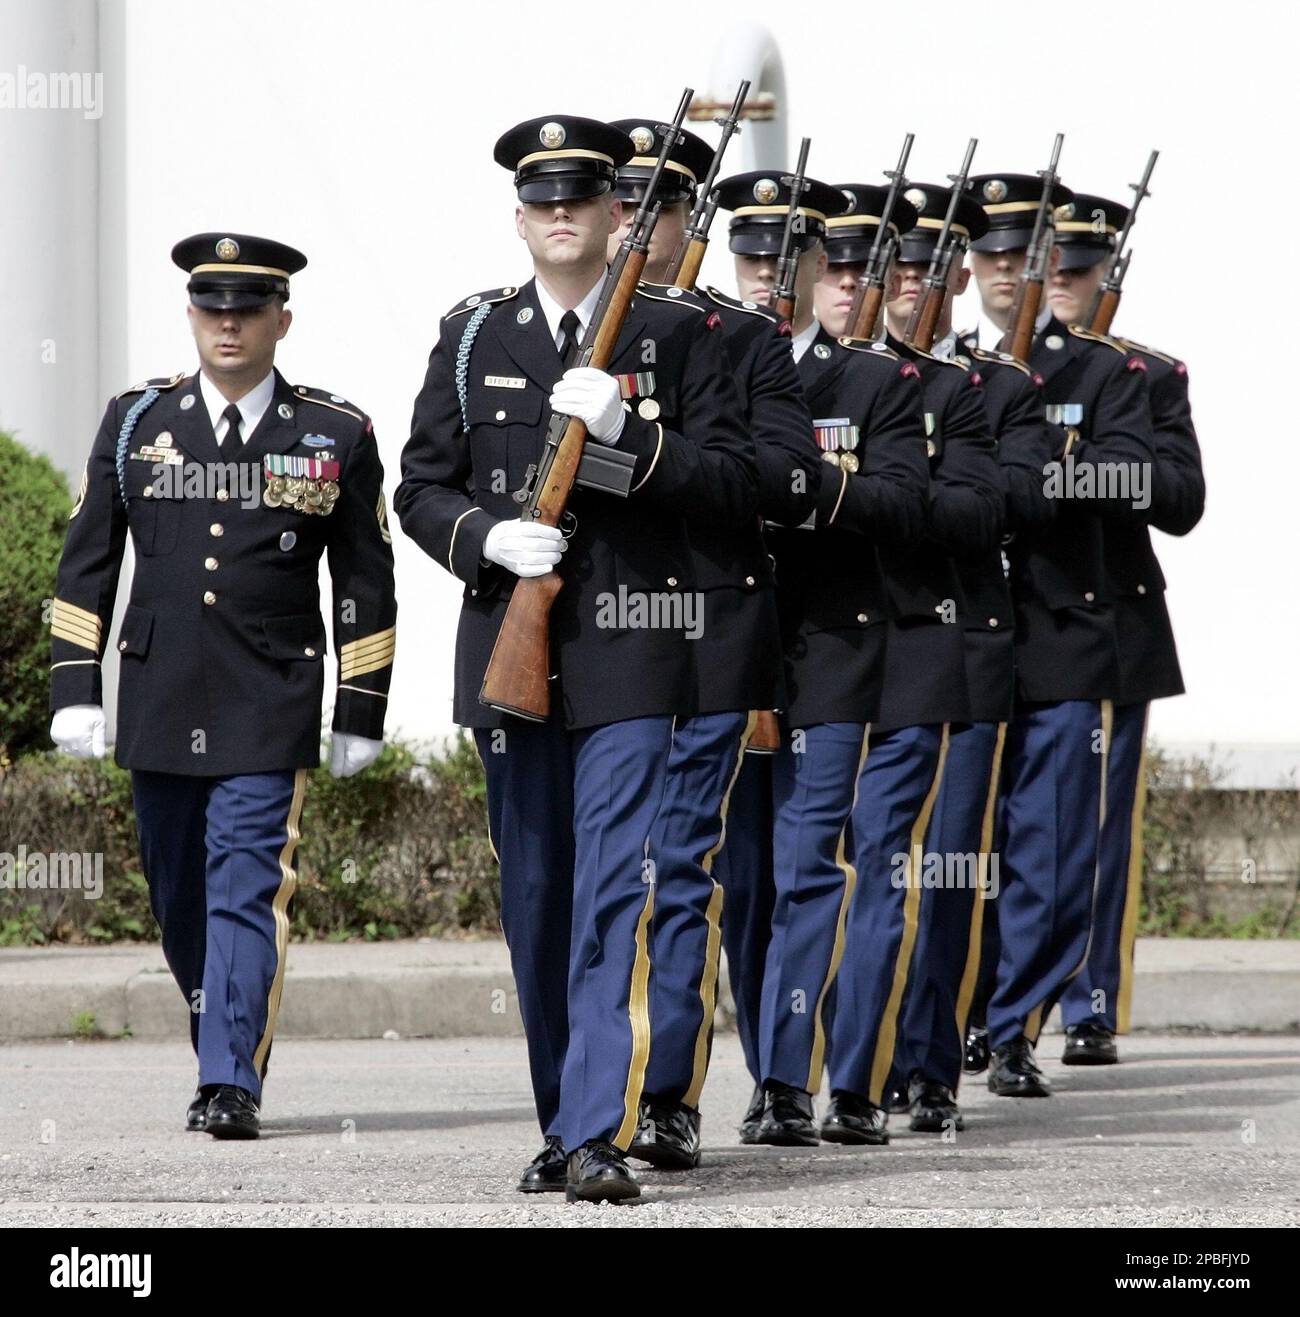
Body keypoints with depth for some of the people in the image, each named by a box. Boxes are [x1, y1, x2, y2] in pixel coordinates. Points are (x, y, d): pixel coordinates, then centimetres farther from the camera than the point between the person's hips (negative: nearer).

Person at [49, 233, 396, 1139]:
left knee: (246, 890, -12)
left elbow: (366, 584, 6)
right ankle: (229, 1053, 26)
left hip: (271, 708, -3)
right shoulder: (135, 422, 7)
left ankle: (232, 1086, -15)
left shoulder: (337, 435, 3)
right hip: (160, 705, 3)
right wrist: (76, 690, 1)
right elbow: (88, 562, 8)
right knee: (180, 902, 10)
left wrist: (361, 715, 3)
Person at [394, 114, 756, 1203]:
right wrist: (488, 539, -10)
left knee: (615, 894, -13)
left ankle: (603, 1137, -17)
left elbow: (735, 484, -2)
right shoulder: (474, 336, 9)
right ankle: (560, 1123, 22)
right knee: (536, 900, 10)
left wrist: (625, 431, -16)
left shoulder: (678, 330, 2)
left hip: (631, 657, -3)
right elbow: (421, 490, 10)